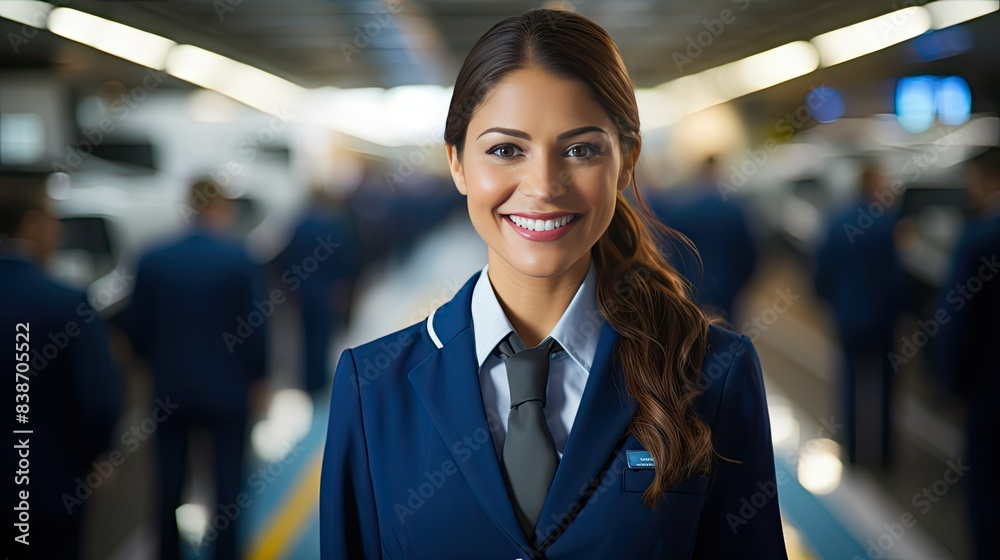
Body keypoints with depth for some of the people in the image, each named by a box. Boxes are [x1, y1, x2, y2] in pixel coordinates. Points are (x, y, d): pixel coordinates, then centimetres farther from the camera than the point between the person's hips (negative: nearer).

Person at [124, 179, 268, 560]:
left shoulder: (153, 260, -4)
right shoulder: (240, 260, -12)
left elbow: (136, 326, 1)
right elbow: (256, 325, -12)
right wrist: (256, 376, 3)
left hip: (169, 388, 3)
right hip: (226, 387, -2)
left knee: (169, 485, 11)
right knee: (227, 483, 9)